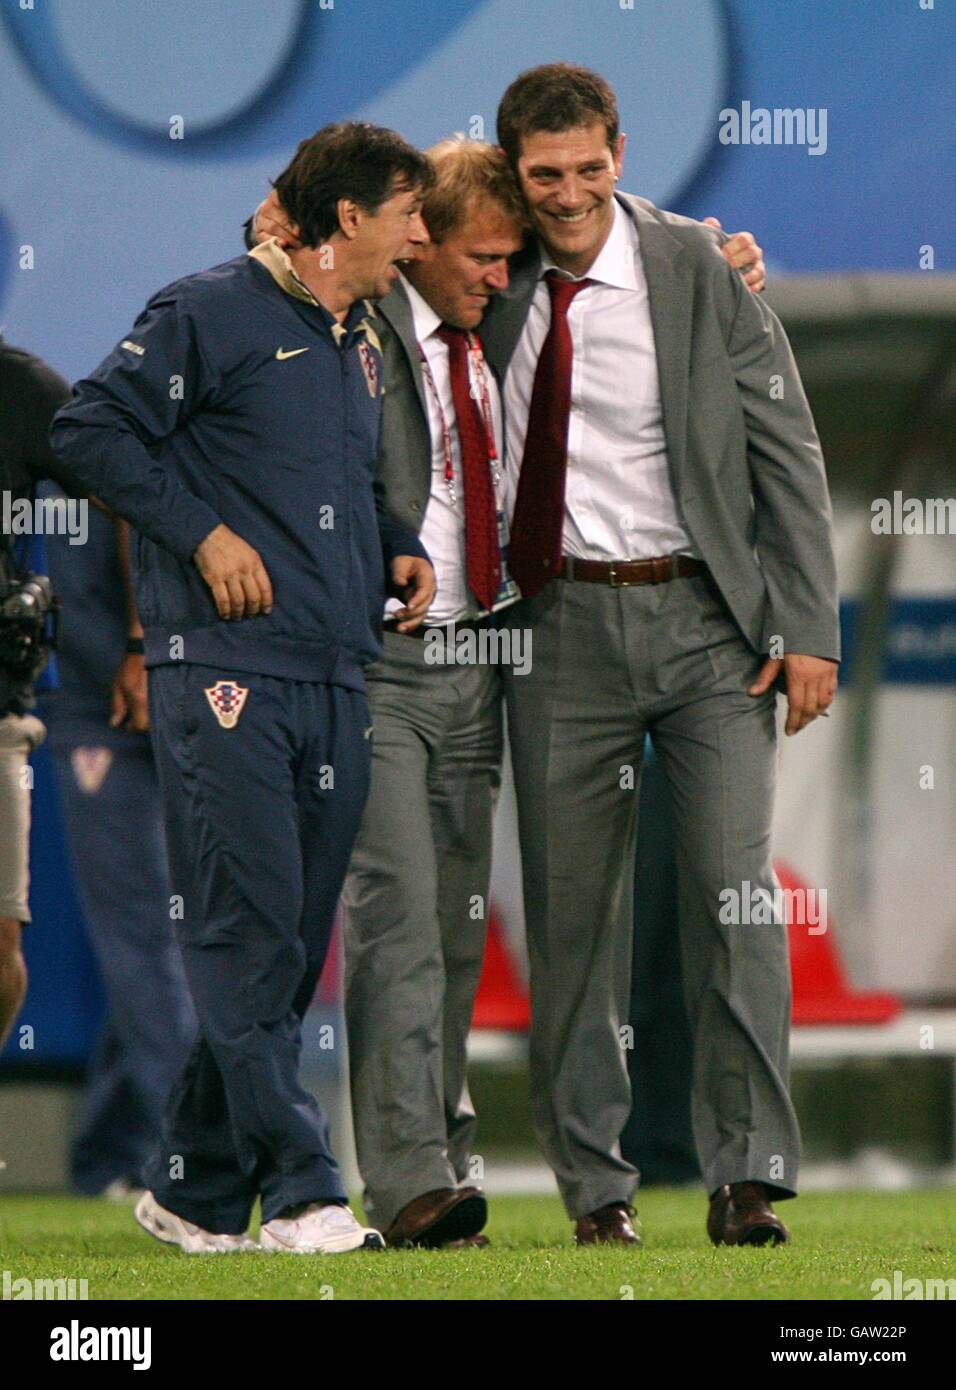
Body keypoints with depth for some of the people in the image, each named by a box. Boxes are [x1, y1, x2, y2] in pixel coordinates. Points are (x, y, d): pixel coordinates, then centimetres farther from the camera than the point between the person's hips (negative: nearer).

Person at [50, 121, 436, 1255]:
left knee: (293, 944, 7)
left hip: (334, 684, 8)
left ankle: (196, 1190, 15)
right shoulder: (214, 313, -4)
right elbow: (90, 429, -7)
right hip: (226, 673, -8)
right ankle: (300, 1191, -13)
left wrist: (399, 551, 14)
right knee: (250, 932, -11)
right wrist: (202, 533, -11)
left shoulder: (361, 345, 20)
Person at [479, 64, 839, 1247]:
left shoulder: (699, 272, -3)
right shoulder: (496, 283, 4)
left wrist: (807, 629, -6)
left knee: (734, 891, -9)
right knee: (569, 910, 4)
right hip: (561, 621, 2)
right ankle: (594, 1185, 13)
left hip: (705, 617, -2)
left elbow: (787, 451, -1)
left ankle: (745, 1175, -3)